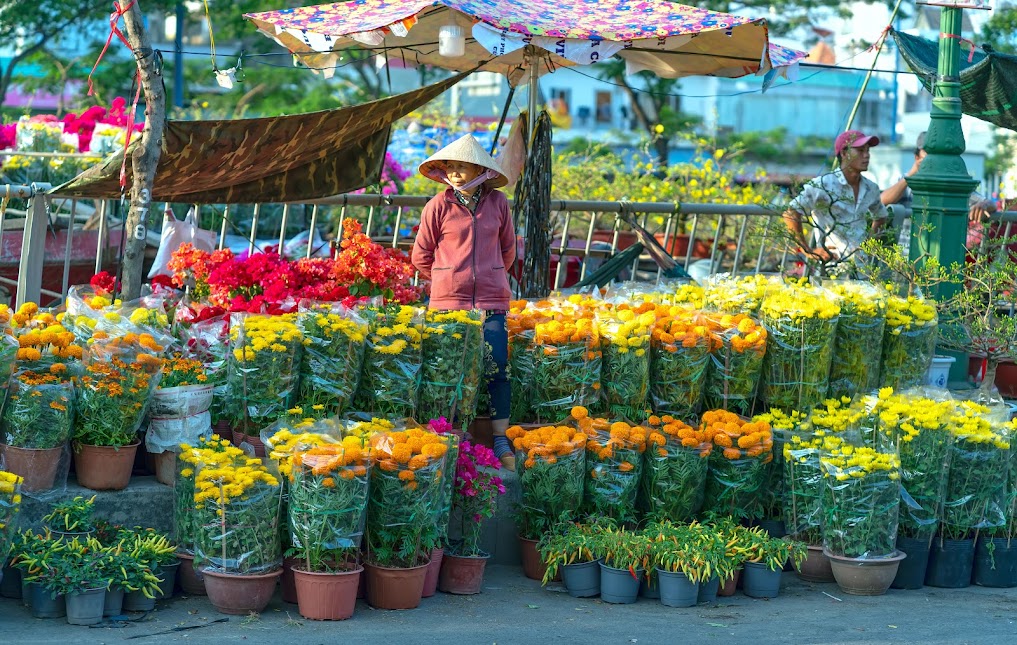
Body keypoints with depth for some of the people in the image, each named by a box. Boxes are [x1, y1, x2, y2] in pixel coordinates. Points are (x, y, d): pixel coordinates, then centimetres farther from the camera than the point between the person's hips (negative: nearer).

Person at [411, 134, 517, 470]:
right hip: (449, 301, -1)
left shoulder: (497, 202, 2)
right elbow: (421, 256, 6)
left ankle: (501, 439, 9)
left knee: (497, 367, -1)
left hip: (491, 299, 1)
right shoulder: (439, 206, -3)